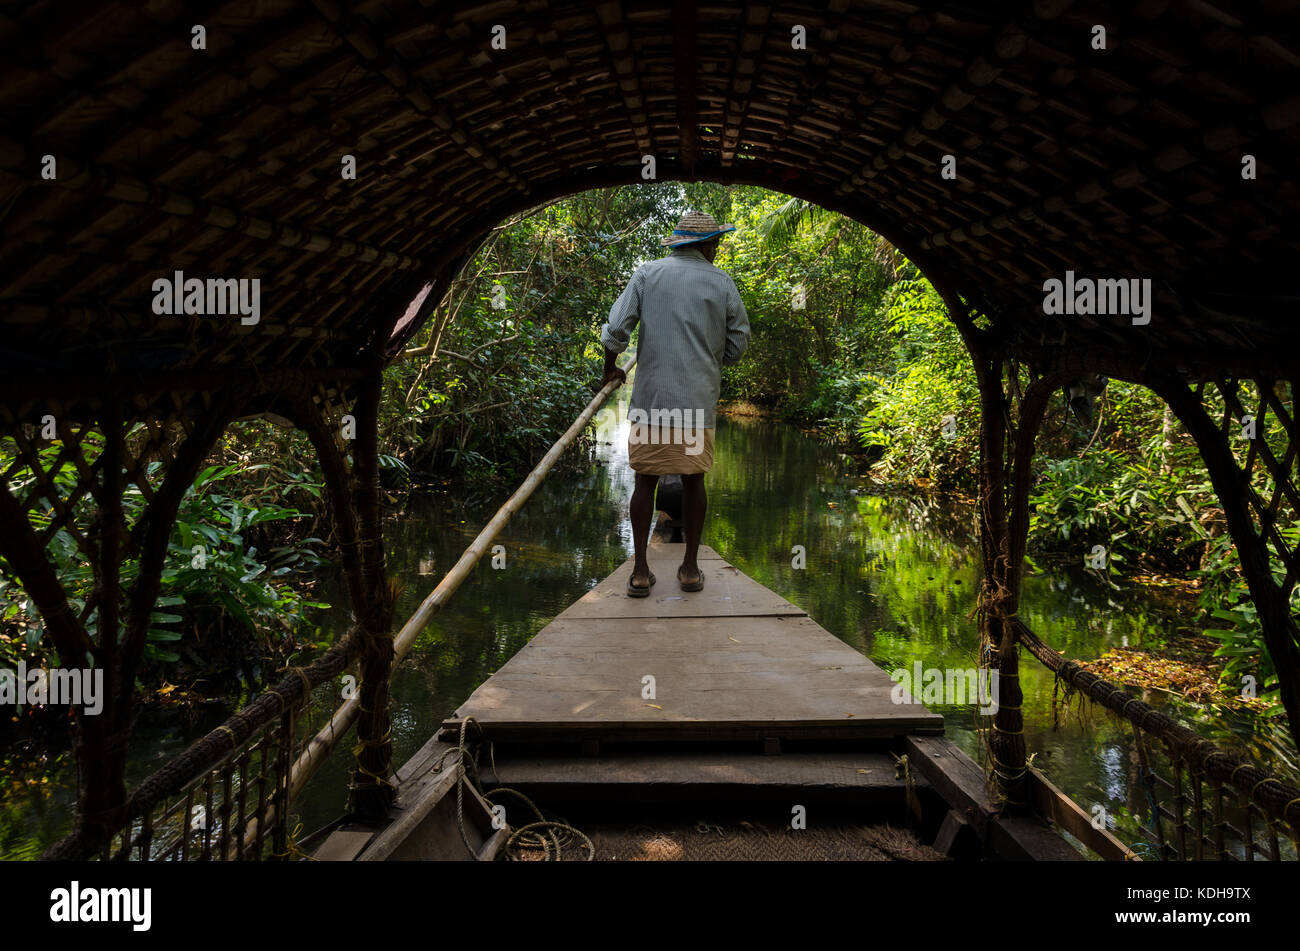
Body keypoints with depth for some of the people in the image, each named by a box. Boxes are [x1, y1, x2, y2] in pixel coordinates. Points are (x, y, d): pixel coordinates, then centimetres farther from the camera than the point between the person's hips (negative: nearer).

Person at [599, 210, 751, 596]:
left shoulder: (647, 274, 3)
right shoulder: (721, 282, 4)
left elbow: (615, 330, -3)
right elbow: (737, 344, 7)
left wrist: (610, 369, 15)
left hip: (651, 396, 0)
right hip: (699, 398, 0)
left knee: (646, 480, 7)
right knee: (693, 479, 11)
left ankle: (640, 572, 8)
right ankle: (690, 568, 17)